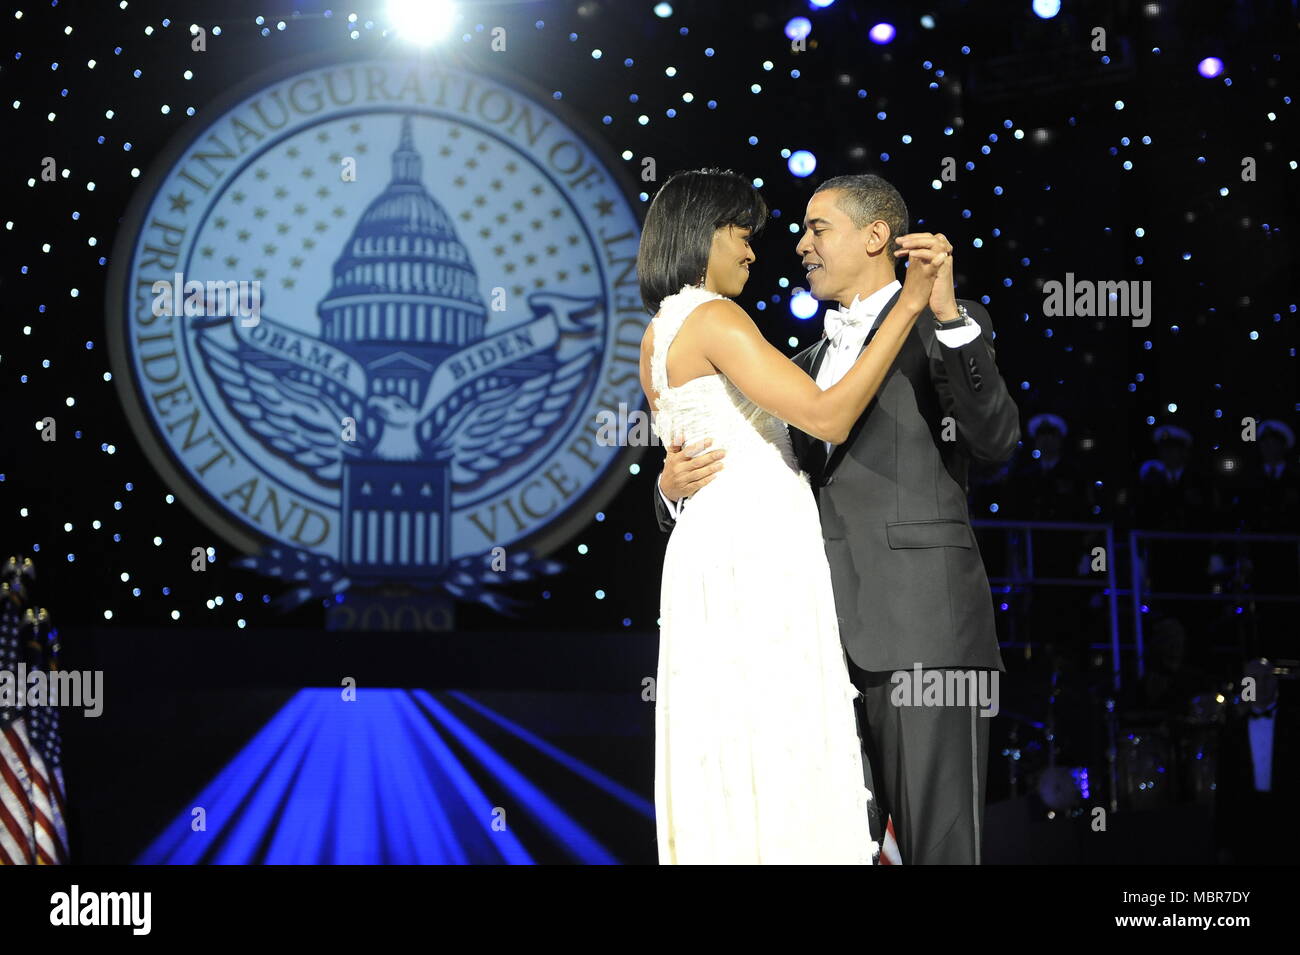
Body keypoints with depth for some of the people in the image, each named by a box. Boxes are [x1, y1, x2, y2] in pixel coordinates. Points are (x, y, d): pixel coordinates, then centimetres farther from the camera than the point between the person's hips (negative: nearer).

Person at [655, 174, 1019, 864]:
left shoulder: (948, 331, 5)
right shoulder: (807, 364, 26)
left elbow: (995, 441, -12)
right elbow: (771, 493, 25)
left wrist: (946, 314, -21)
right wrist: (676, 489, 5)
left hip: (922, 627, -7)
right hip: (829, 634, 7)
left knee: (936, 842, -9)